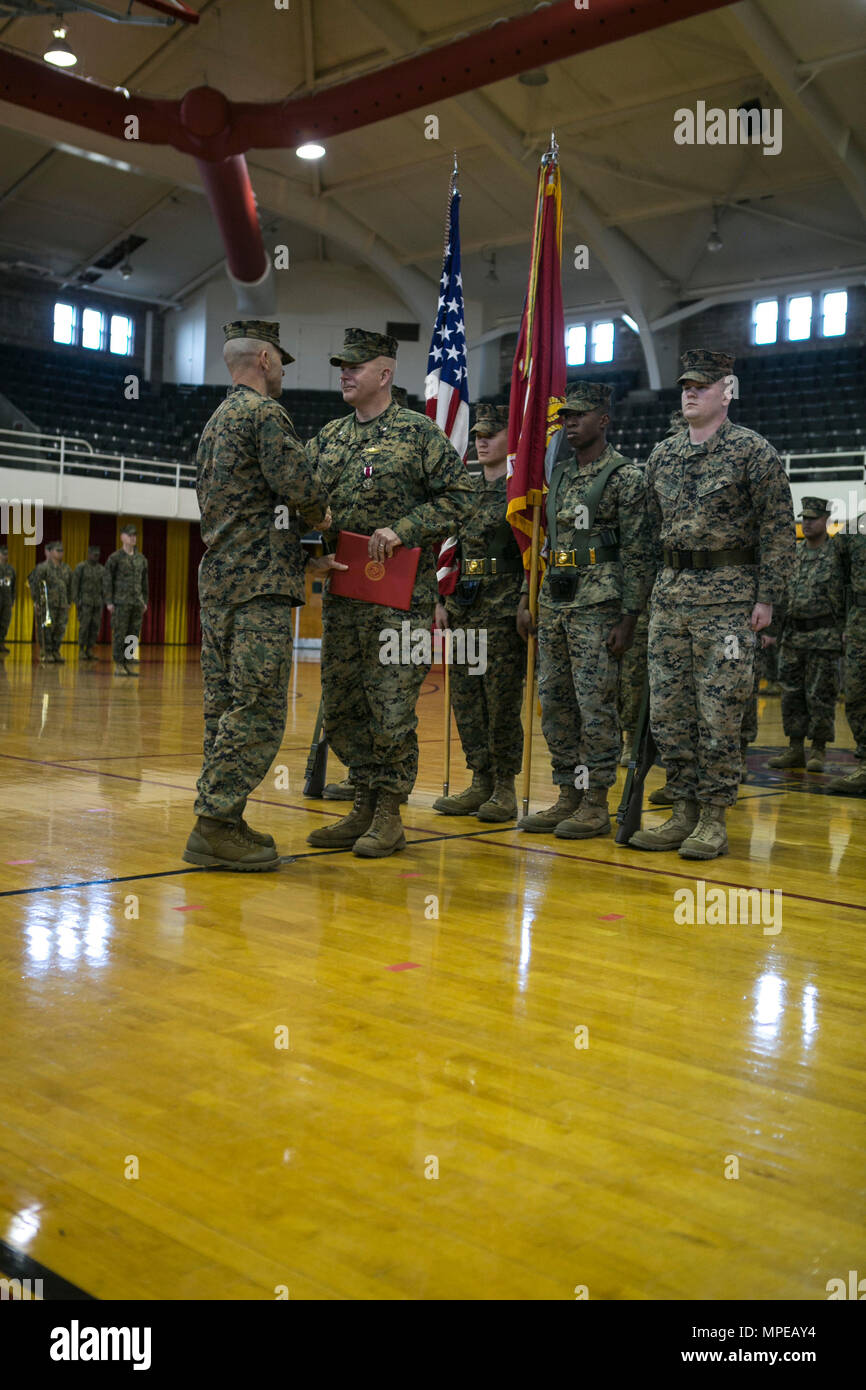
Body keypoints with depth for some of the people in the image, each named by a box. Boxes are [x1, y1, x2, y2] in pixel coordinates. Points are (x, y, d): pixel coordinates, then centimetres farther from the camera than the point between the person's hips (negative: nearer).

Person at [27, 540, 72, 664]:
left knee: (60, 629, 3)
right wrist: (36, 601, -7)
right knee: (47, 629, -4)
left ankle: (56, 652, 13)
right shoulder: (43, 567, -5)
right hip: (48, 604, -5)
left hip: (62, 604, 5)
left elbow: (70, 586, 20)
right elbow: (34, 583, -6)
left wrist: (68, 602, 16)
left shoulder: (66, 568, 12)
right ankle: (47, 654, 1)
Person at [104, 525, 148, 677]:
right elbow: (107, 580, -3)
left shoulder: (141, 559, 14)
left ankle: (129, 664, 10)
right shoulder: (115, 557, -1)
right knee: (119, 634, -4)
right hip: (121, 602, -5)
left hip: (137, 602, 5)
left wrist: (145, 601, 13)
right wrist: (109, 602, -8)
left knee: (134, 634, 4)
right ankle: (119, 666, 0)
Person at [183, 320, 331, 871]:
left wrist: (302, 557, 22)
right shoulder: (265, 411, -6)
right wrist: (321, 512, 5)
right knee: (259, 709, -9)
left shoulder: (215, 422, 23)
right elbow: (297, 484, -18)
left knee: (225, 707, 10)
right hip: (260, 583, -10)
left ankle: (219, 819, 13)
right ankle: (217, 826, -10)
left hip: (218, 578, 10)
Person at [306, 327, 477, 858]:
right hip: (340, 592, 7)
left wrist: (401, 530, -15)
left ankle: (389, 814, 7)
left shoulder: (419, 432, -2)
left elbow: (460, 495, -7)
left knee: (392, 708, -4)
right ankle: (364, 807, 20)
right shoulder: (328, 438, 15)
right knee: (342, 705, 9)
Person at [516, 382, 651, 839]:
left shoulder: (625, 477, -5)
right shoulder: (557, 475, 17)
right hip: (553, 604, 8)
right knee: (554, 703, 8)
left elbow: (637, 553, -9)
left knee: (595, 705, -5)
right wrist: (527, 600, 13)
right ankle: (567, 797, 17)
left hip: (598, 605, -7)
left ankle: (595, 805, 3)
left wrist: (629, 617, -14)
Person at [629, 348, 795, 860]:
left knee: (719, 712, -3)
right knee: (667, 709, 5)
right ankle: (684, 810, 16)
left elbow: (779, 529, -5)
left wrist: (766, 597, -11)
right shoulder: (662, 455, 13)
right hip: (670, 593, 6)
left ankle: (714, 820, 6)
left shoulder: (754, 451, -2)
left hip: (728, 596, -5)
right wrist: (655, 587, 13)